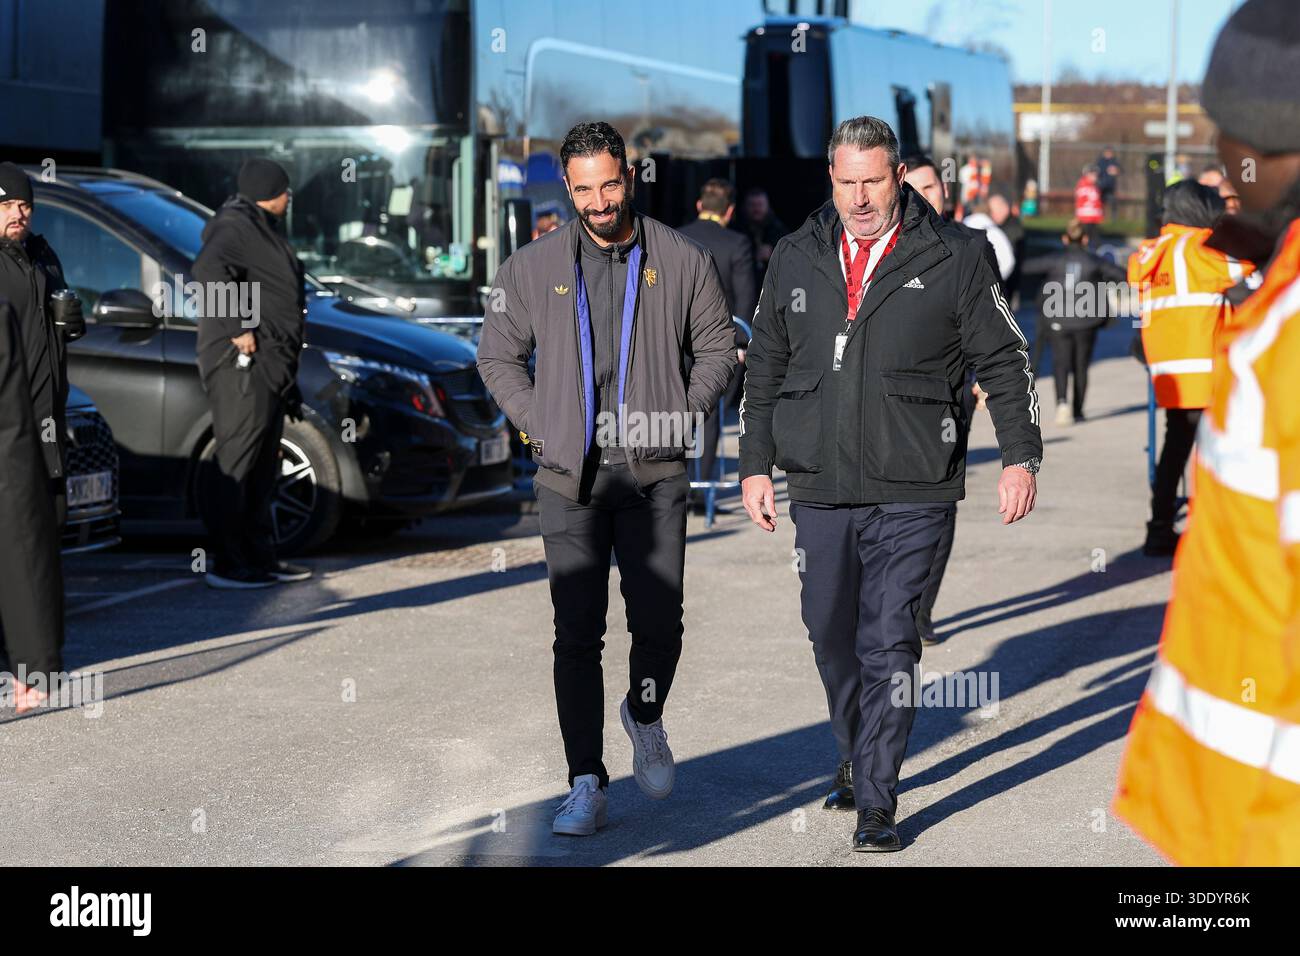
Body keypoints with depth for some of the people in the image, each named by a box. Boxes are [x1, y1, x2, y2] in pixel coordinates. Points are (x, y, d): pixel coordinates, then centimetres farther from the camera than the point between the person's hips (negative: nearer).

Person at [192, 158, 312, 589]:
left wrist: (287, 372, 19)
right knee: (238, 462, -9)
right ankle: (228, 565, -6)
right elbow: (209, 270, -29)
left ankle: (261, 557, 22)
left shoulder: (263, 229, 20)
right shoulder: (235, 227, -11)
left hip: (269, 364, 10)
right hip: (242, 363, -10)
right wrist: (239, 331, -28)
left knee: (262, 468, 15)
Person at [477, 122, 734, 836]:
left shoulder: (681, 261, 4)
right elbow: (497, 356, 14)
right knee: (577, 635, -2)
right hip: (569, 476, 0)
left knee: (658, 622, -3)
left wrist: (682, 415, 1)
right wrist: (538, 424, 2)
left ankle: (645, 714, 31)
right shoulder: (534, 268, 5)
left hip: (655, 475, 0)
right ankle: (587, 786, 4)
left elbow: (717, 347, 13)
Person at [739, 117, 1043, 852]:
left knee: (889, 646, -5)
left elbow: (1004, 360, 3)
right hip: (819, 489, 4)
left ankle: (877, 802, 3)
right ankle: (856, 755, 36)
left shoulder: (954, 257, -2)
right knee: (832, 639, 13)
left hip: (911, 493, -4)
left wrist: (1021, 456, -1)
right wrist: (756, 465, 12)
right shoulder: (797, 259, 8)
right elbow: (765, 368, 15)